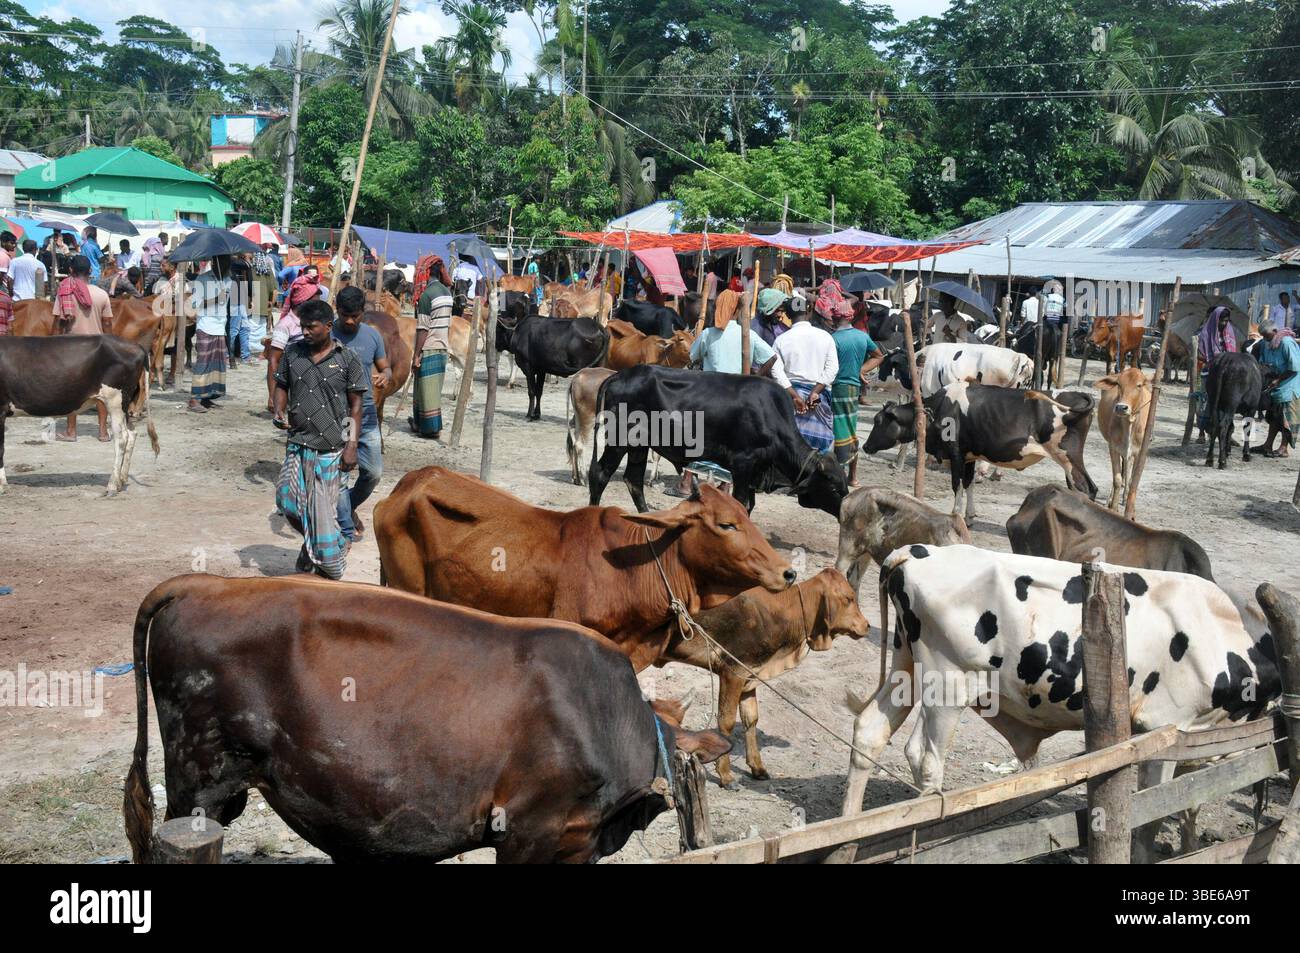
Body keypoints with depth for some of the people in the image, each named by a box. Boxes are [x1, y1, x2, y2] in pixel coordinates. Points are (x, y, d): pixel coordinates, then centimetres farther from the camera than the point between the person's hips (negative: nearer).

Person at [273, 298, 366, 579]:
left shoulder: (347, 360, -4)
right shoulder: (292, 353, 5)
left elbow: (355, 404, -2)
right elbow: (281, 386, 16)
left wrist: (351, 445, -7)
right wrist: (279, 411, -5)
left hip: (330, 447, -3)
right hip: (298, 442, 4)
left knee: (323, 509, -1)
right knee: (287, 498, -5)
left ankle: (329, 569, 16)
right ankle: (312, 543, 25)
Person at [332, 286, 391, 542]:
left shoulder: (372, 335, 5)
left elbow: (385, 367, 13)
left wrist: (385, 377, -12)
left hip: (366, 415, 4)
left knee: (374, 472, 8)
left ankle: (350, 507, 35)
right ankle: (347, 531, 11)